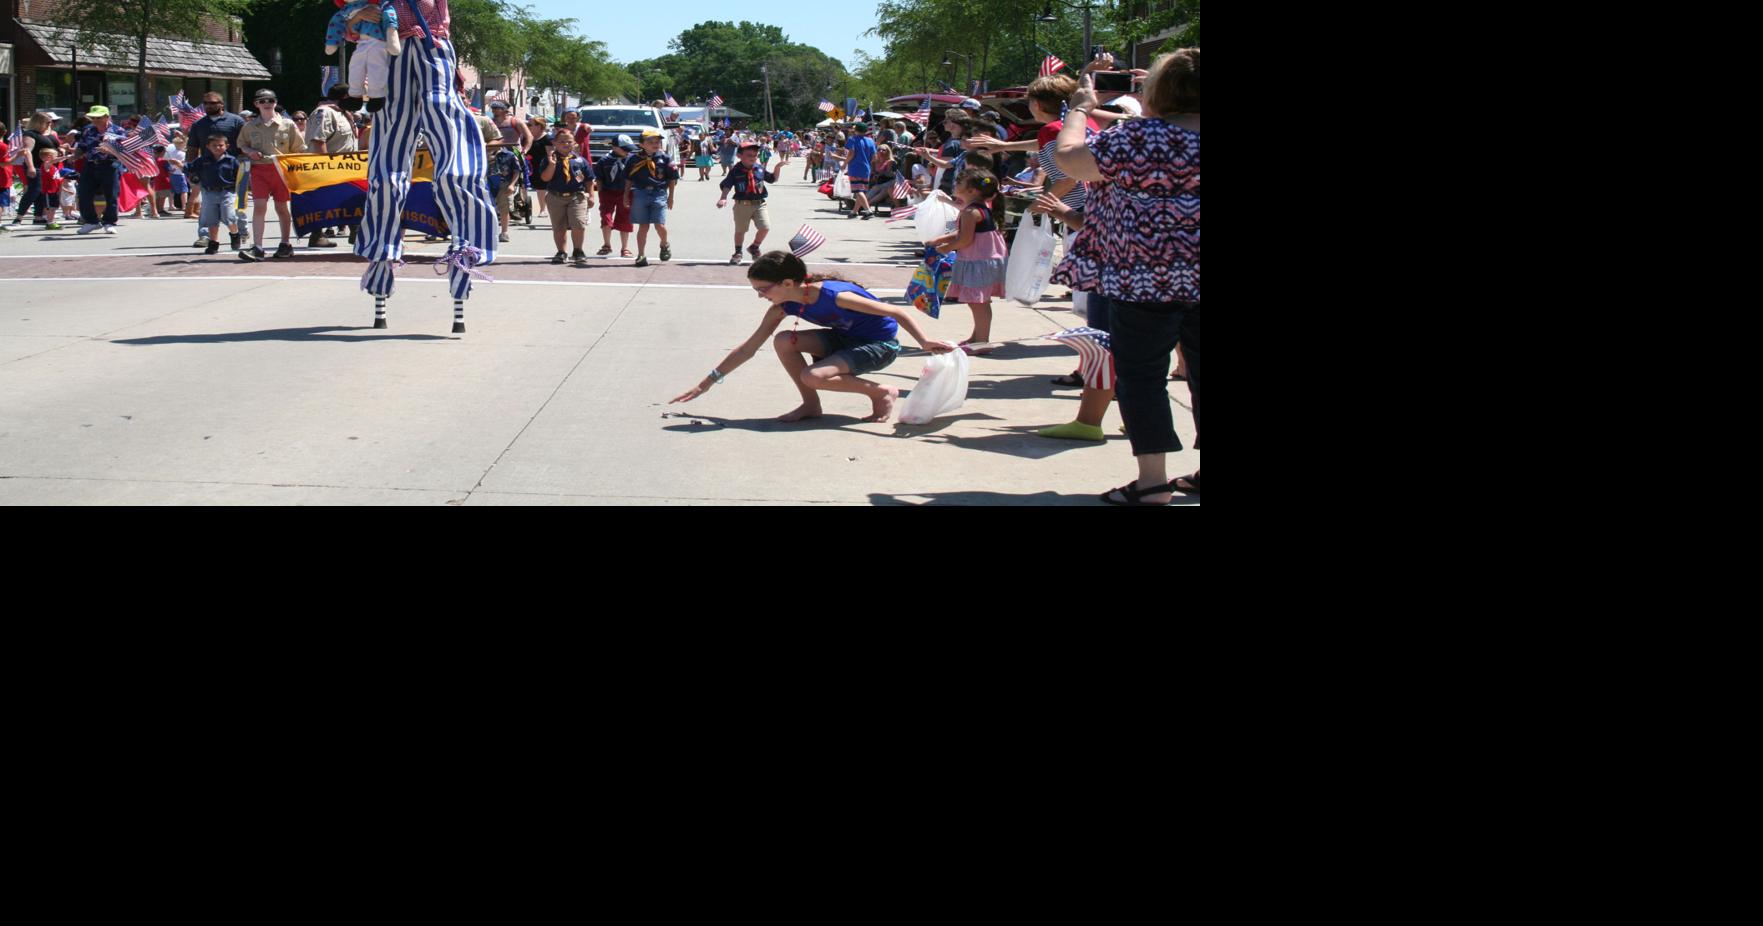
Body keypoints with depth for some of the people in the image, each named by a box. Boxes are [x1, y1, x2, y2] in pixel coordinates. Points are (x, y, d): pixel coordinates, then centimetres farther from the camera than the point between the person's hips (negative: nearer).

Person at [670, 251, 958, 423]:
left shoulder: (834, 296, -31)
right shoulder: (783, 307, -10)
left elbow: (898, 313, -26)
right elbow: (747, 349, -1)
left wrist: (925, 343, -34)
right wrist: (707, 383, -1)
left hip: (881, 344, -7)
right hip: (846, 339, 7)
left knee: (812, 377, -28)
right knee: (783, 342, -14)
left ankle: (882, 393, -9)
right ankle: (811, 405, 2)